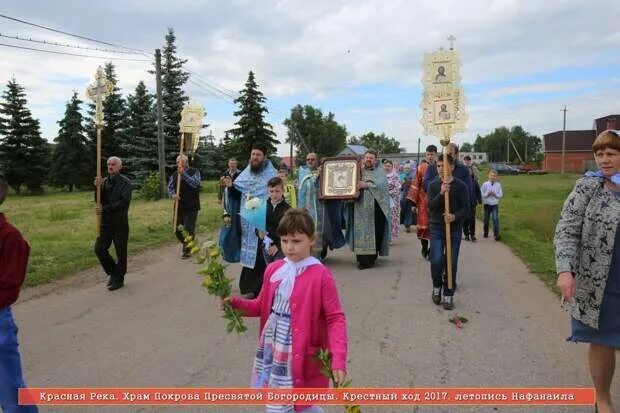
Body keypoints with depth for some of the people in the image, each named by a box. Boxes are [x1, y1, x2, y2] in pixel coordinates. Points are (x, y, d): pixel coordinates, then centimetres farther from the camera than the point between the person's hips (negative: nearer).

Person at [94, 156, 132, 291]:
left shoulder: (125, 182, -8)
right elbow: (99, 200, 7)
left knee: (121, 252, 4)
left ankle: (119, 279, 17)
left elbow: (124, 202, -18)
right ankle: (113, 272, 22)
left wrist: (105, 209, -20)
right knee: (99, 248, 1)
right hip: (106, 222, 5)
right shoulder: (104, 181, 9)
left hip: (120, 223, -5)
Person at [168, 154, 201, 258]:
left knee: (189, 229, -3)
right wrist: (173, 194, -11)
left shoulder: (194, 172, -3)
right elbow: (169, 187, 10)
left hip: (191, 207, -5)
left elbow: (196, 183, -19)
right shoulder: (174, 175, 10)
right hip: (179, 206, 5)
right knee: (177, 229, 10)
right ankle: (185, 244, 36)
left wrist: (184, 174, -24)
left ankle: (187, 250, 14)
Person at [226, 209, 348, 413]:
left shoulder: (321, 275, -15)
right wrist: (237, 303, -4)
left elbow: (335, 319, -14)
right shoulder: (273, 269, 2)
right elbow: (262, 306, 13)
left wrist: (338, 359, -23)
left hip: (299, 356, -6)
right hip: (272, 351, 6)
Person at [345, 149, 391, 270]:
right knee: (361, 231, -1)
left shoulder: (379, 171, 9)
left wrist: (366, 185, -18)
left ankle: (371, 258, 2)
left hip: (375, 208, -2)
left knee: (374, 232, -4)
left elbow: (382, 185, -9)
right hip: (360, 208, 2)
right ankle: (362, 258, 7)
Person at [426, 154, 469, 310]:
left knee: (451, 263, 2)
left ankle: (448, 294, 16)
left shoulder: (461, 186, -3)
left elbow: (466, 208, -4)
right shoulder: (433, 185, 0)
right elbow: (431, 206, -9)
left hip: (454, 229, 0)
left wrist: (455, 216, -23)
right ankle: (437, 287, 19)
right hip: (436, 228, 0)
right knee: (436, 261, -9)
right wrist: (441, 193, -24)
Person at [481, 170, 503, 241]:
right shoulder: (485, 184, -5)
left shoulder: (498, 185, -1)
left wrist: (495, 194, -17)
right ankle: (485, 233, 31)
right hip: (487, 204, 1)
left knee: (495, 219, -13)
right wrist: (487, 194, -19)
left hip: (495, 204, -1)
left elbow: (501, 195, 0)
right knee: (486, 219, 13)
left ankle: (496, 234, -12)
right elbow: (481, 194, -5)